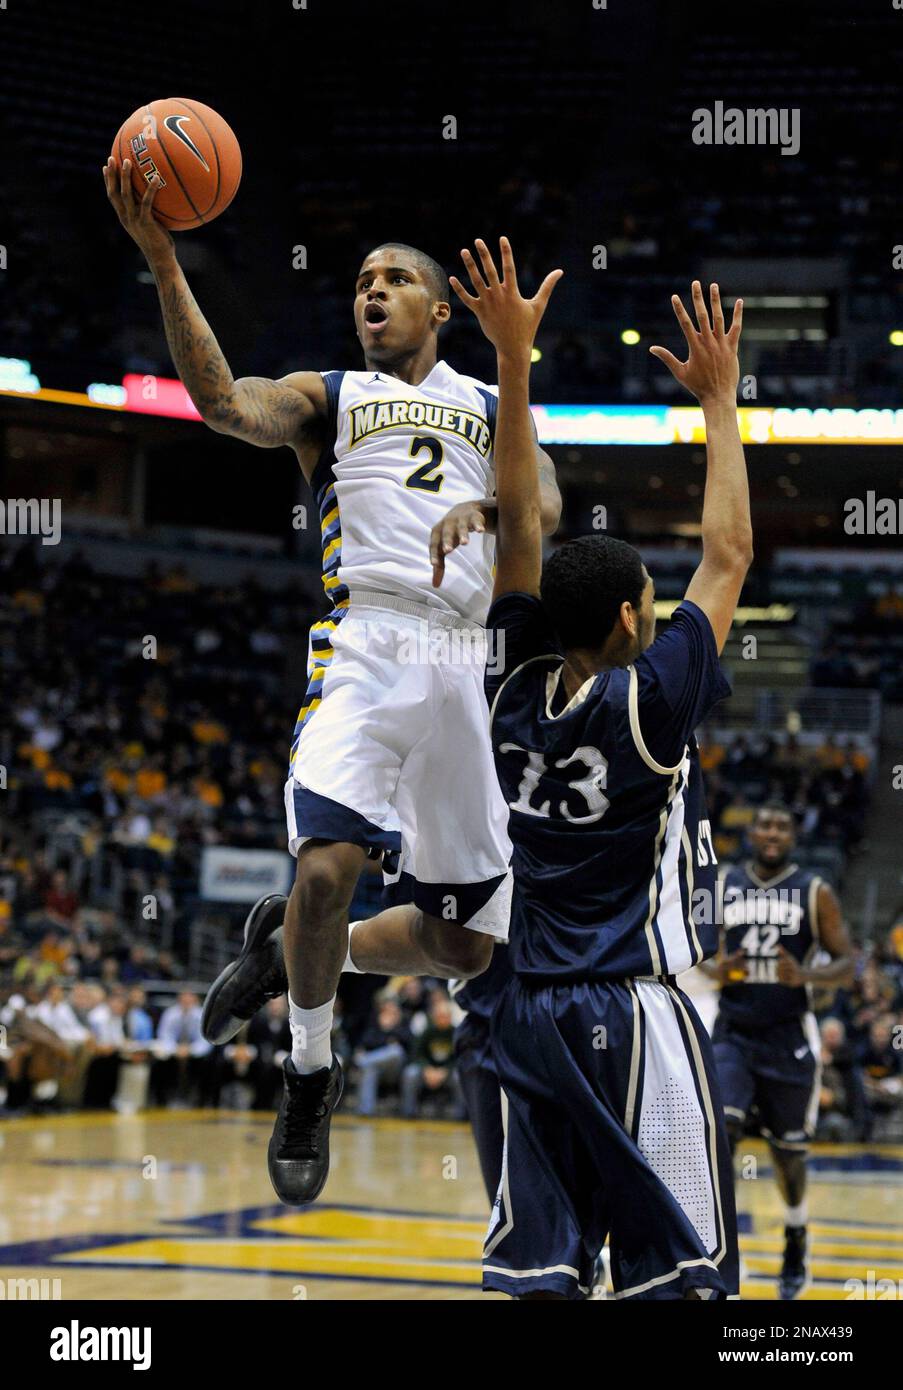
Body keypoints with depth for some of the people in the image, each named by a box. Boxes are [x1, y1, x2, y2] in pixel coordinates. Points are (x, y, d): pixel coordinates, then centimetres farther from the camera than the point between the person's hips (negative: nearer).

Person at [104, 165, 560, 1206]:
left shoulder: (492, 406, 22)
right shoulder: (326, 397, 16)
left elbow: (547, 504, 3)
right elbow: (222, 401, -7)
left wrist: (487, 507, -22)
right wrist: (161, 260, -18)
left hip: (472, 664, 3)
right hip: (369, 643, -3)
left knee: (463, 945, 4)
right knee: (326, 864, -26)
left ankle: (290, 948, 31)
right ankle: (309, 1076, 0)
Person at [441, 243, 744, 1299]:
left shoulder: (517, 691, 4)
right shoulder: (649, 700, -9)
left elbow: (518, 523, 5)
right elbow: (728, 556, -2)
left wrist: (513, 359, 3)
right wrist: (720, 401, 5)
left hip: (532, 1014, 6)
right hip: (636, 1014, -6)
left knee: (540, 1274, 4)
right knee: (677, 1279, -4)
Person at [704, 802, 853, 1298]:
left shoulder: (814, 892, -3)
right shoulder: (721, 886, 3)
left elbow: (847, 964, -3)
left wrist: (805, 975, -22)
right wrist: (715, 969, -10)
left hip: (789, 1037, -1)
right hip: (733, 1032, 1)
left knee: (788, 1150, 10)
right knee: (720, 1130, -18)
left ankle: (795, 1251, 31)